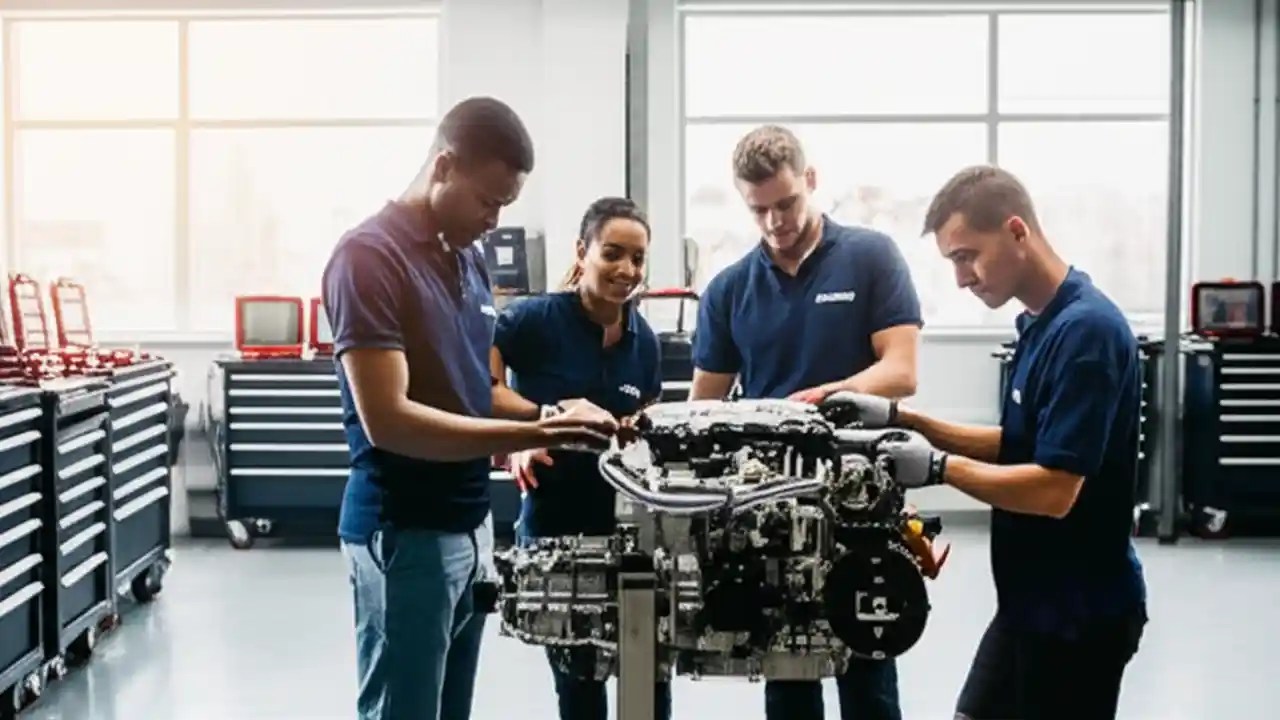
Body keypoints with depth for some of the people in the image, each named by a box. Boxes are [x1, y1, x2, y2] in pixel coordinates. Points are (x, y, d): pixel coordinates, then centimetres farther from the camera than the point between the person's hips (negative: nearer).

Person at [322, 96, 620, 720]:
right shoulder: (369, 256, -15)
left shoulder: (469, 259, 11)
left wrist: (542, 424, 1)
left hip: (465, 526, 8)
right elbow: (386, 418, -22)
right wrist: (531, 434, -23)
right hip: (402, 532, -8)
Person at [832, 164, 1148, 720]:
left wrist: (940, 467, -17)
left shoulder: (1086, 330, -23)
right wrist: (905, 420, 5)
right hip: (1031, 601, 9)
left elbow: (1054, 490, -26)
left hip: (1081, 612, -9)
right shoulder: (1042, 322, 8)